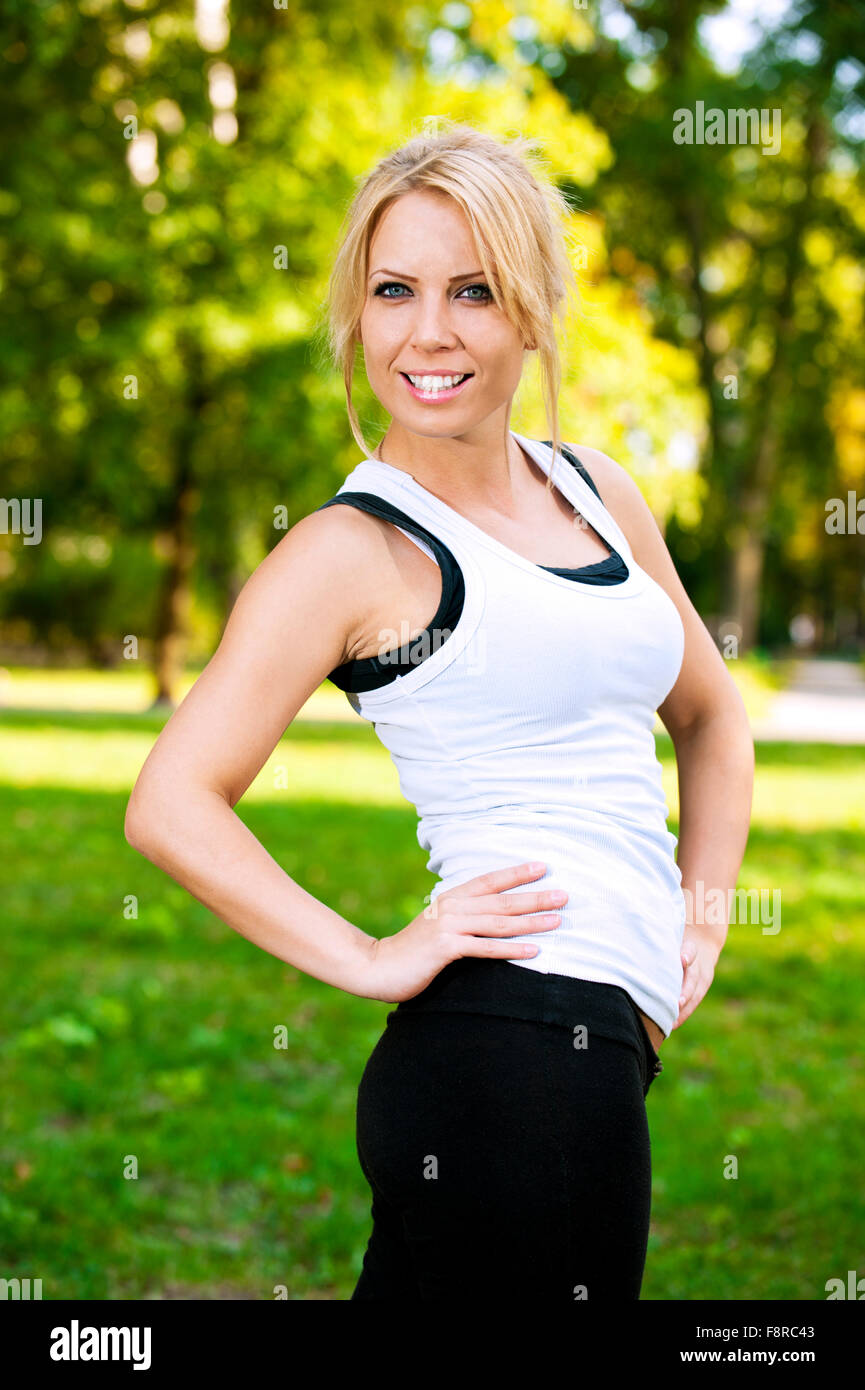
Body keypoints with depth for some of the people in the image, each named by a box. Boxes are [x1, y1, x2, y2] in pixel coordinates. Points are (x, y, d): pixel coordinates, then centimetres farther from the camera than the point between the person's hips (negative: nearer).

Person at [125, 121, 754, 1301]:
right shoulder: (354, 548, -7)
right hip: (516, 1049, -7)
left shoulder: (598, 493, 13)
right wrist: (375, 962, -15)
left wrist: (700, 909, 13)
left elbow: (711, 717, 25)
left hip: (608, 1039, 7)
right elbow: (172, 805, -13)